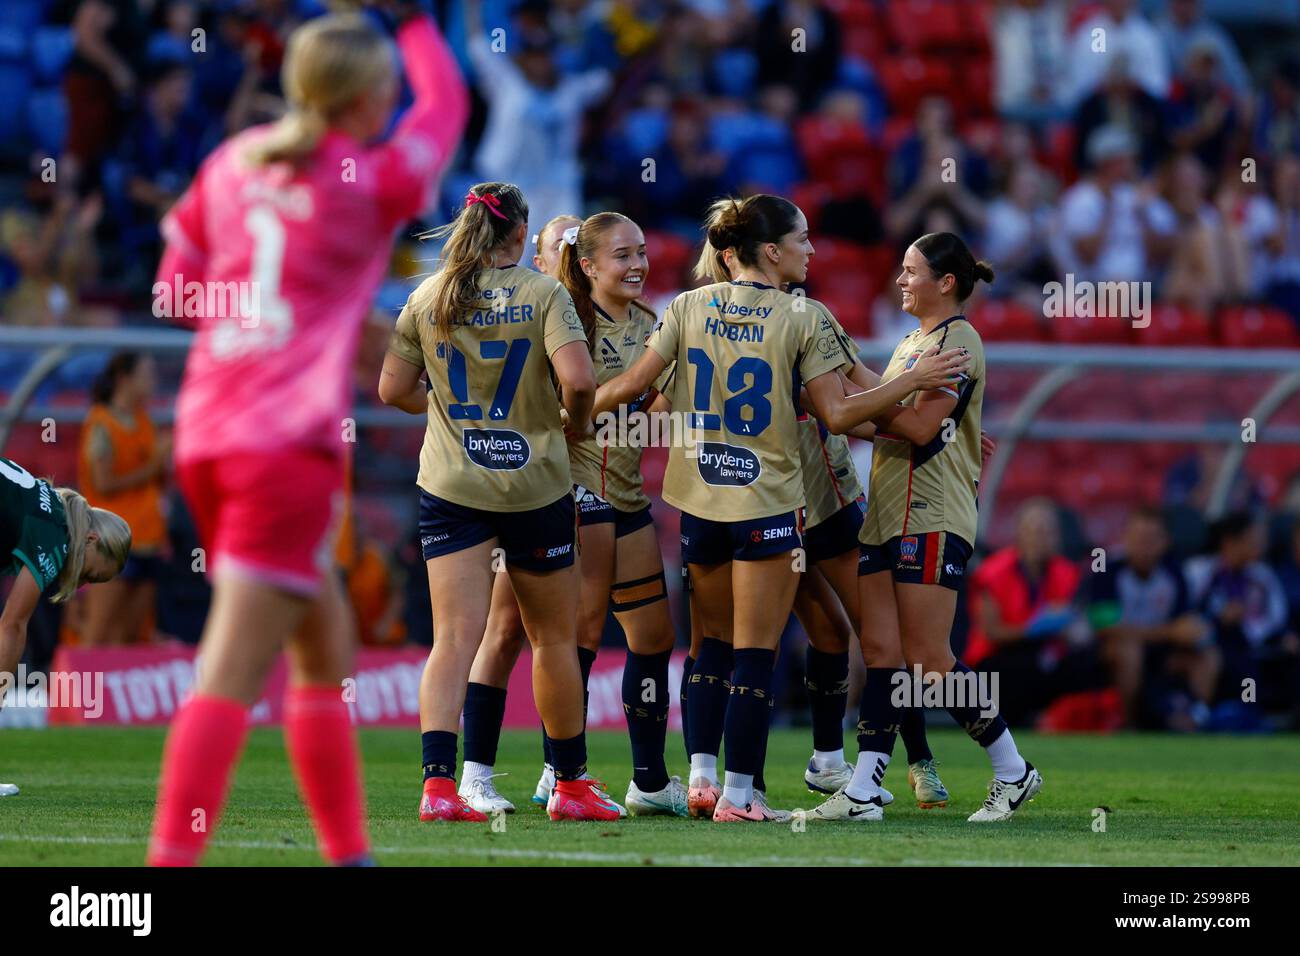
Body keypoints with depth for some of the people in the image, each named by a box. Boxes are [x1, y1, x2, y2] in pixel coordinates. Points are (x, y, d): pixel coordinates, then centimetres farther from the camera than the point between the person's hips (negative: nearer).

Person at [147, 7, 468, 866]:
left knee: (327, 640, 19)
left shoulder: (233, 163, 11)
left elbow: (174, 279, 21)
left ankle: (350, 852, 22)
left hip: (206, 433, 7)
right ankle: (173, 858, -18)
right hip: (289, 442, -7)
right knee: (233, 669, -11)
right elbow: (445, 104, 13)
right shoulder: (369, 182, -5)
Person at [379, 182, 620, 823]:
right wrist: (576, 425, 1)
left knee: (454, 638, -5)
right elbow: (578, 380, -19)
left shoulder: (427, 299, 2)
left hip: (450, 487, 2)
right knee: (554, 638, 13)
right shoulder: (542, 295, -7)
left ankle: (437, 782, -22)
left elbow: (393, 390, 8)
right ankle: (570, 786, 22)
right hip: (534, 485, -2)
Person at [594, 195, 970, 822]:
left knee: (714, 645, 17)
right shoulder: (804, 318, -9)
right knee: (755, 656, 0)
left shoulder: (689, 306, 3)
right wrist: (914, 380, -4)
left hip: (701, 501, 5)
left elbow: (634, 383, 2)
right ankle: (737, 795, -1)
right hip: (767, 504, -4)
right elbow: (837, 414, -11)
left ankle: (701, 777, 8)